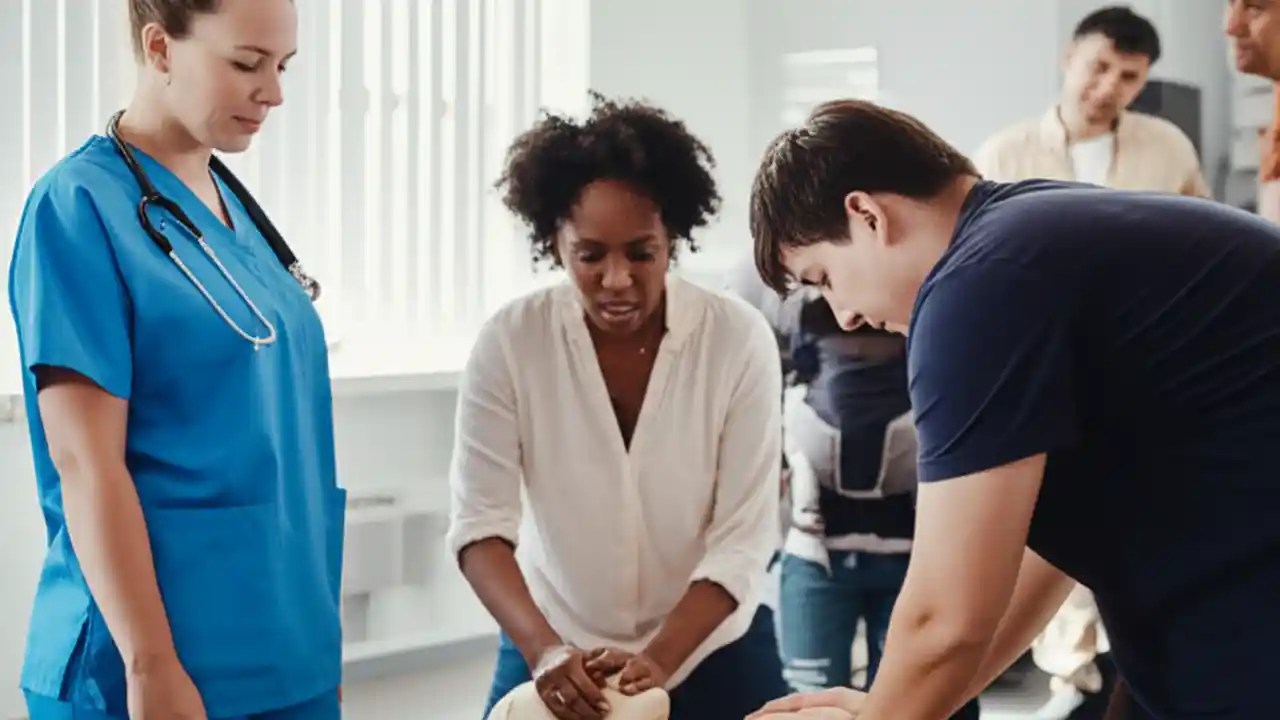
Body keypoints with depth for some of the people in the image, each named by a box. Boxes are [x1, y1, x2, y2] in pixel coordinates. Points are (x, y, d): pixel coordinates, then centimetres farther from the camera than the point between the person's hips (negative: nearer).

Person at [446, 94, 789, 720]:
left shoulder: (739, 339, -15)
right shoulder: (509, 342, -14)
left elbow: (743, 538, -15)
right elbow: (479, 522, -16)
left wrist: (660, 661, -26)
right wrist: (543, 648, -31)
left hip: (711, 650, 0)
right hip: (556, 655, 0)